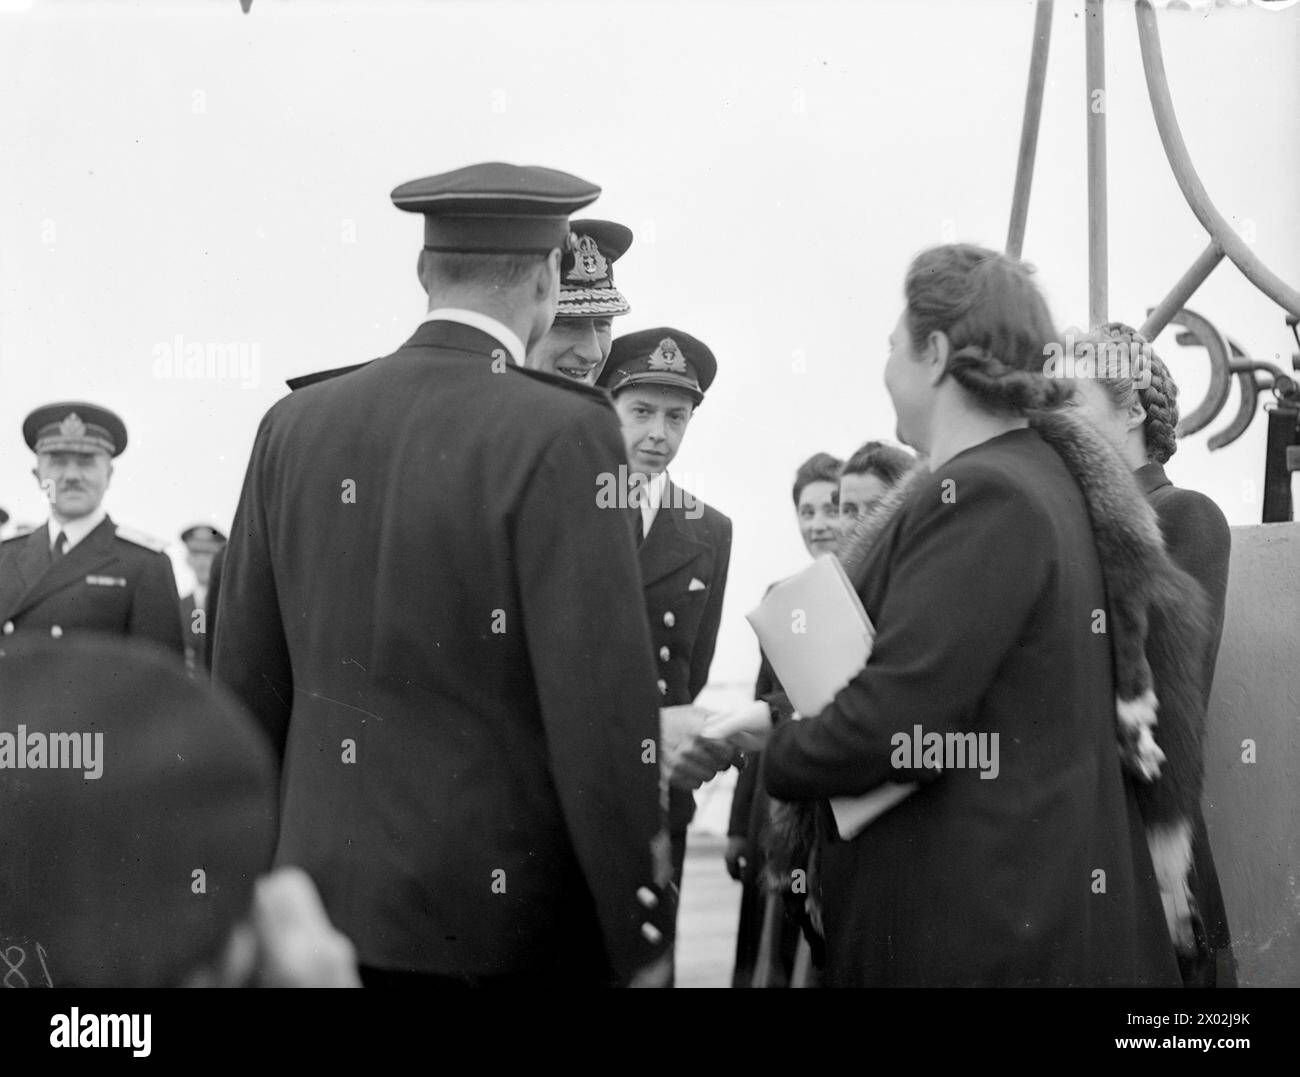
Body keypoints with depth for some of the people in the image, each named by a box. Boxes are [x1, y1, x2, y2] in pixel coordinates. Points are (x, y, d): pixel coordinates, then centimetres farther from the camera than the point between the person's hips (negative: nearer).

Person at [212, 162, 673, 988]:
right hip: (512, 919, -5)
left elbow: (246, 684, 8)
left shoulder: (294, 425, 4)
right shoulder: (562, 434, -12)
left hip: (330, 897, 5)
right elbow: (606, 708, -15)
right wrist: (641, 936, -8)